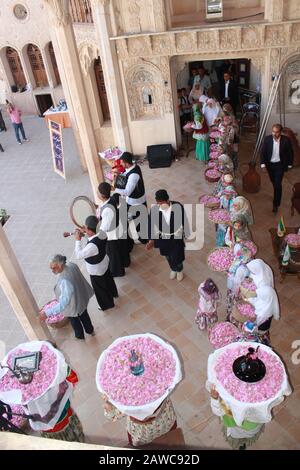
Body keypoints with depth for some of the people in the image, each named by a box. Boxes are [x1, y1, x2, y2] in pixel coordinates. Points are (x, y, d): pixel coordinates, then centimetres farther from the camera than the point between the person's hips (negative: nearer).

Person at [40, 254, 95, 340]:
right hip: (82, 298, 6)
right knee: (84, 315, 33)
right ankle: (90, 330, 60)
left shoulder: (64, 281, -45)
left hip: (74, 306, -6)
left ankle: (80, 336, 56)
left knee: (74, 321, 27)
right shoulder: (72, 265, -21)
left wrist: (47, 313, -43)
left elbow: (63, 303, -43)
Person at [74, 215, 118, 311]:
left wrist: (78, 240, -25)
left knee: (100, 288, 22)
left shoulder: (92, 246, -44)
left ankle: (107, 304, 49)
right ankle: (113, 293, 64)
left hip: (96, 270, -7)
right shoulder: (102, 233, -21)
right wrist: (84, 233, -14)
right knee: (108, 279, 34)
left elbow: (79, 255, -31)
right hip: (105, 263, 7)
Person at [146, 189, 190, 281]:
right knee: (168, 257, 23)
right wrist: (151, 240, -7)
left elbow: (184, 221, -12)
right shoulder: (154, 209, -22)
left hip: (177, 236, -2)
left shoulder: (178, 206, -26)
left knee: (176, 257, 9)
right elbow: (152, 225, -8)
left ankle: (179, 270, 46)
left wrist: (187, 235, -1)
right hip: (163, 237, 2)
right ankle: (173, 269, 57)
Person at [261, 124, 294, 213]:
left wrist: (289, 164, 2)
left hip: (280, 165, -3)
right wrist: (263, 164, -14)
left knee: (278, 184, -7)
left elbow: (290, 153, -3)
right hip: (269, 164, 3)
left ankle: (276, 204, 3)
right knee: (274, 183, 20)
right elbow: (263, 152, -6)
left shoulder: (286, 140, -16)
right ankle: (277, 196, 47)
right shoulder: (267, 139, -12)